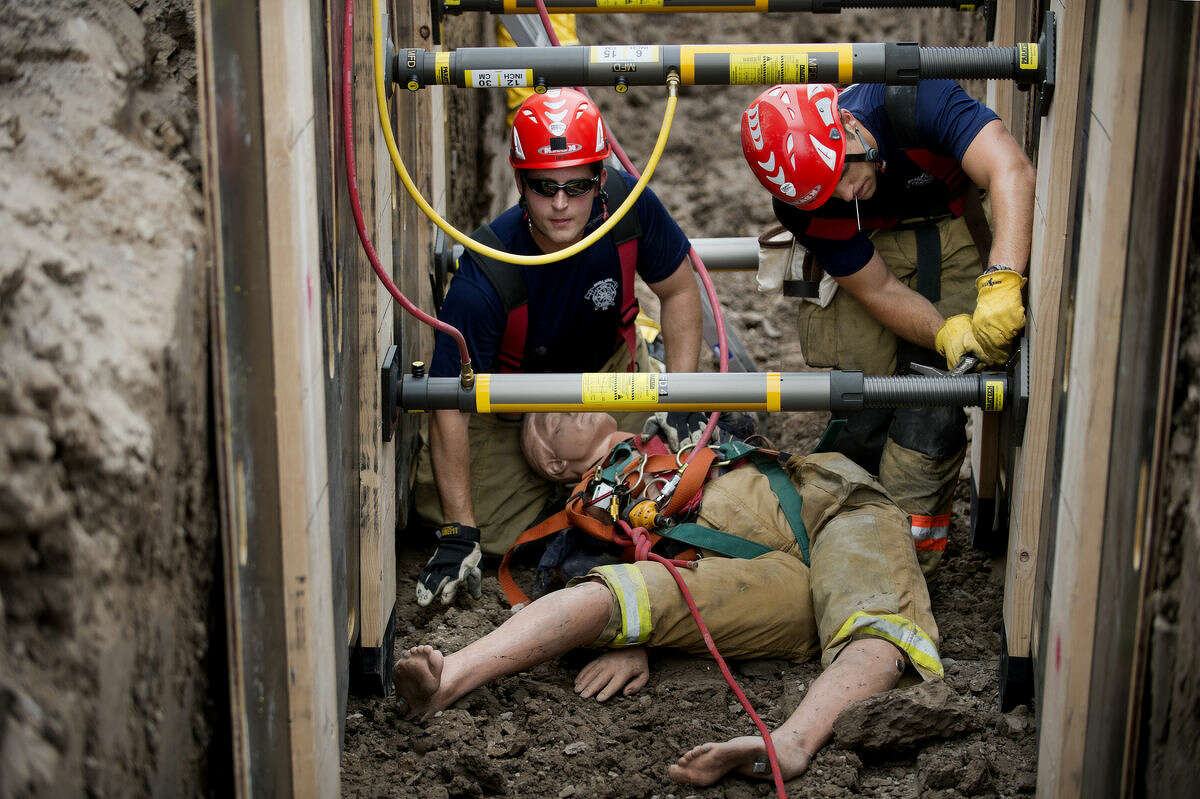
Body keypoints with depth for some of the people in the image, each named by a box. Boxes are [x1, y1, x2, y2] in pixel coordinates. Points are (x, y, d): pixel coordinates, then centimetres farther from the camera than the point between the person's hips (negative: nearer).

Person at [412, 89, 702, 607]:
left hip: (608, 369, 3)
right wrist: (458, 533, -30)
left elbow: (679, 292, -7)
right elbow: (451, 406, -30)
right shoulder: (486, 278, -35)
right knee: (494, 527, -16)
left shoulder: (628, 206, -26)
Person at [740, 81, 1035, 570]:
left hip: (950, 230, -1)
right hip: (869, 247, 1)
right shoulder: (800, 205, -27)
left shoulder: (913, 102, -36)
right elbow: (879, 290, -20)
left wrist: (1001, 282, -58)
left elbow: (1012, 171, -45)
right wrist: (947, 334, -37)